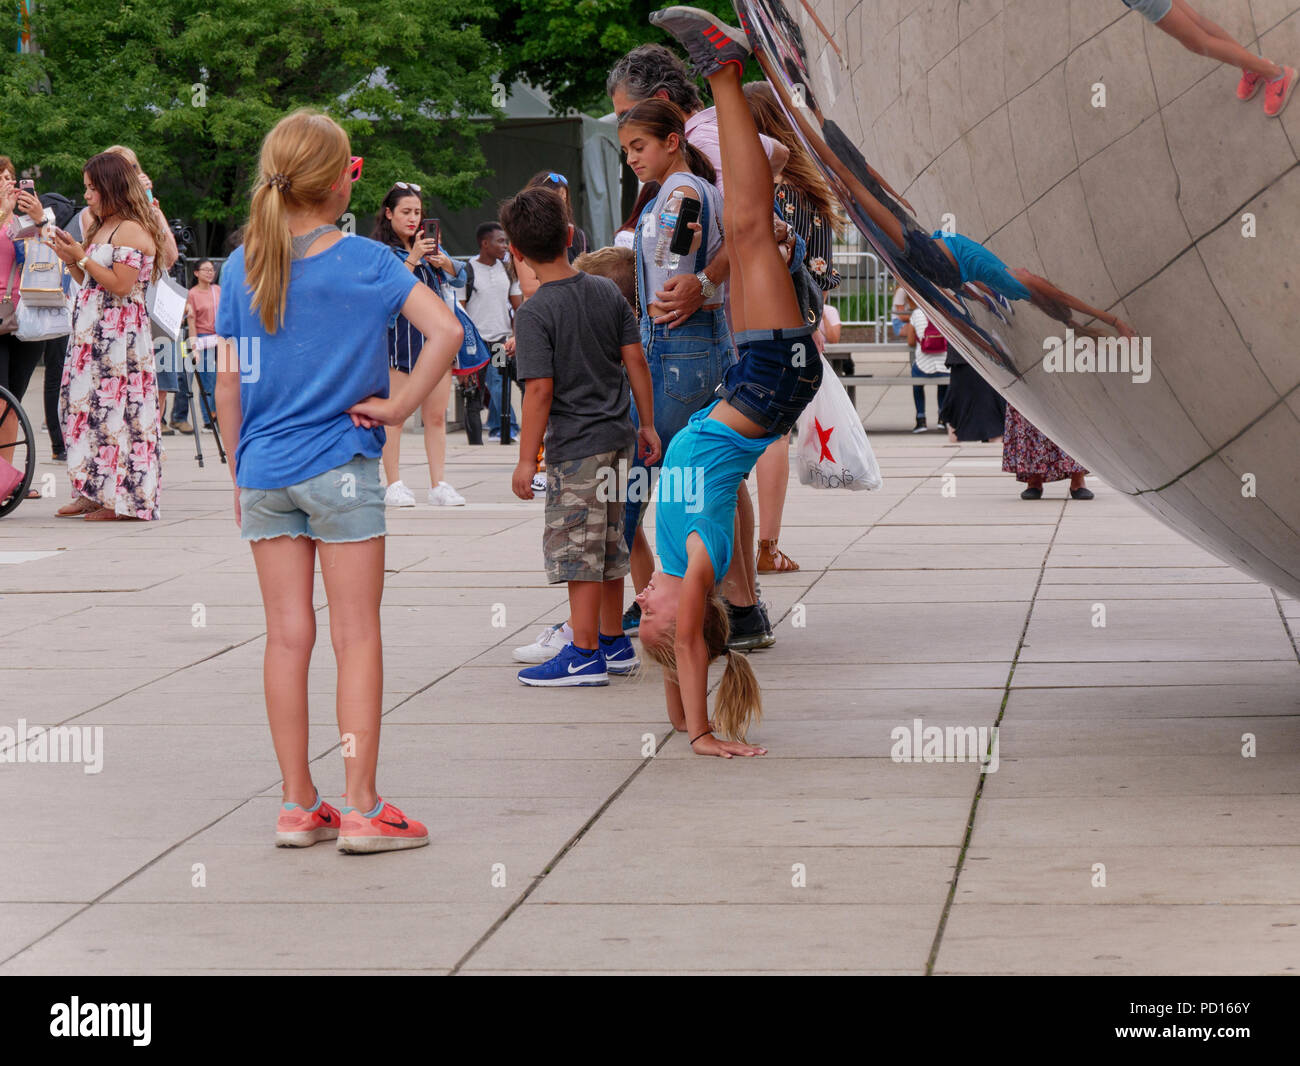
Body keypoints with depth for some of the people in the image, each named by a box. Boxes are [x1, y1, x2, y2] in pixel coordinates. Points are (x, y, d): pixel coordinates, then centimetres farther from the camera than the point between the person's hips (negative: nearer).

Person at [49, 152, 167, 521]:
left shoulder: (131, 230, -11)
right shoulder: (99, 227, 18)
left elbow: (121, 285, -18)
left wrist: (82, 257, -14)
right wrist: (70, 259, 6)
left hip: (119, 335, -10)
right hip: (91, 334, 10)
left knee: (113, 409, -8)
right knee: (85, 407, 8)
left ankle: (121, 498, -5)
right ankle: (93, 493, 13)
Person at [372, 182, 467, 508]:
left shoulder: (430, 246, 15)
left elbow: (460, 280, 10)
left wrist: (444, 263, -10)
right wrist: (413, 258, -20)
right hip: (399, 333, -5)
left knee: (436, 416, 3)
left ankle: (438, 486, 5)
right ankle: (394, 486, 1)